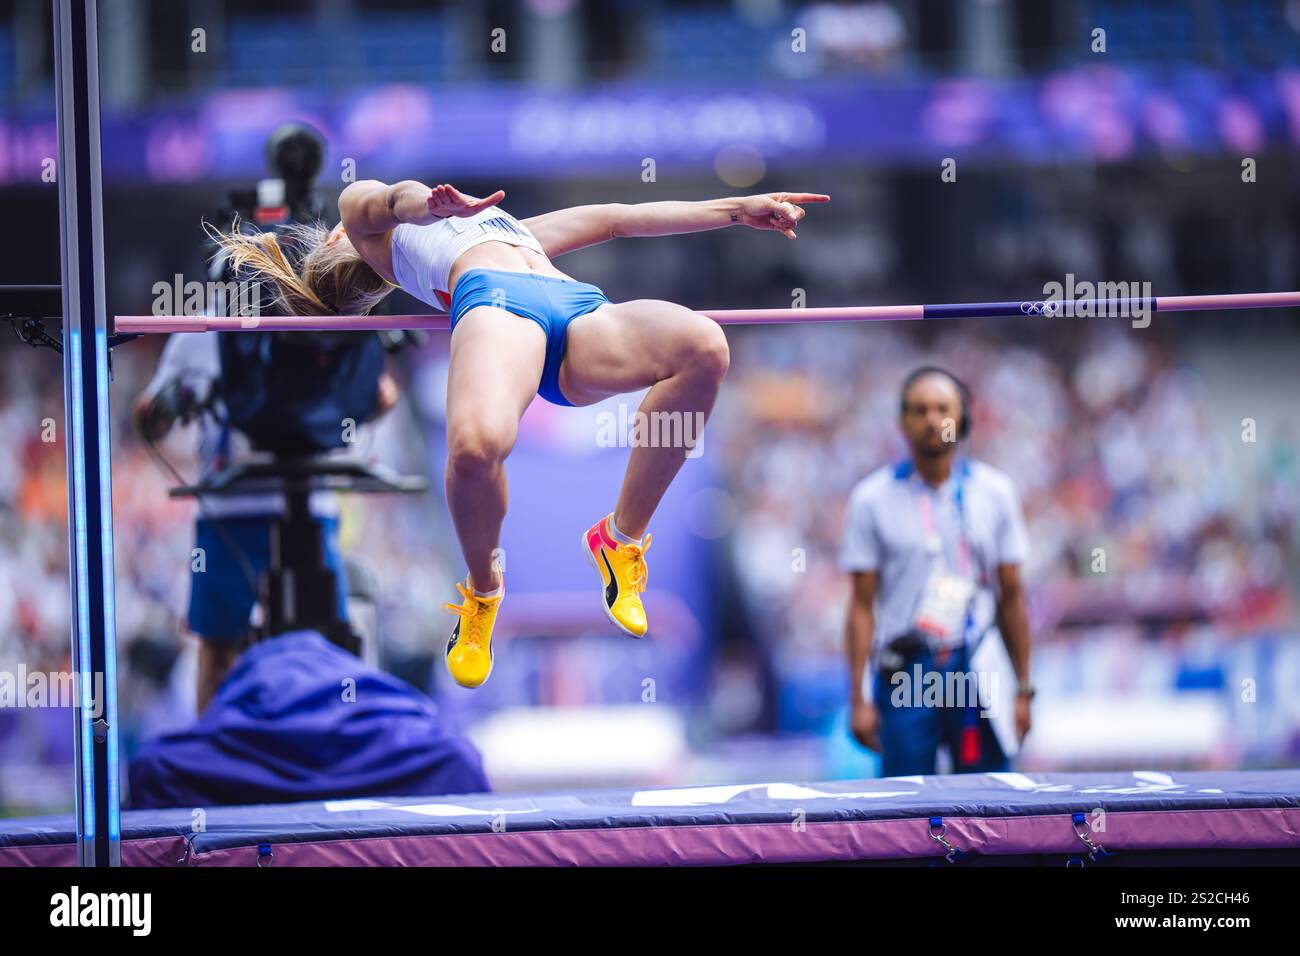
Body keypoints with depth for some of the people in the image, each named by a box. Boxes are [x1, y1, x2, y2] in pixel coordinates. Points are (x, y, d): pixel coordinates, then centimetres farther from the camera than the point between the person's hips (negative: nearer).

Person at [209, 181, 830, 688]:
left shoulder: (501, 223, 49)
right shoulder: (365, 211, 33)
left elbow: (614, 220, 46)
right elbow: (395, 199, 10)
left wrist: (738, 210, 41)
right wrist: (430, 200, -16)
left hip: (583, 311, 5)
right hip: (494, 299, -5)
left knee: (703, 345, -29)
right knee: (475, 444, -38)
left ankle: (622, 539, -13)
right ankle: (482, 589, -6)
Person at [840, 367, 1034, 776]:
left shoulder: (995, 492, 6)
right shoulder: (872, 499, 2)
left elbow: (1011, 597, 9)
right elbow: (862, 604, 2)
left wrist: (1023, 690, 7)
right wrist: (858, 699, -3)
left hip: (977, 670, 1)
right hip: (904, 676, -1)